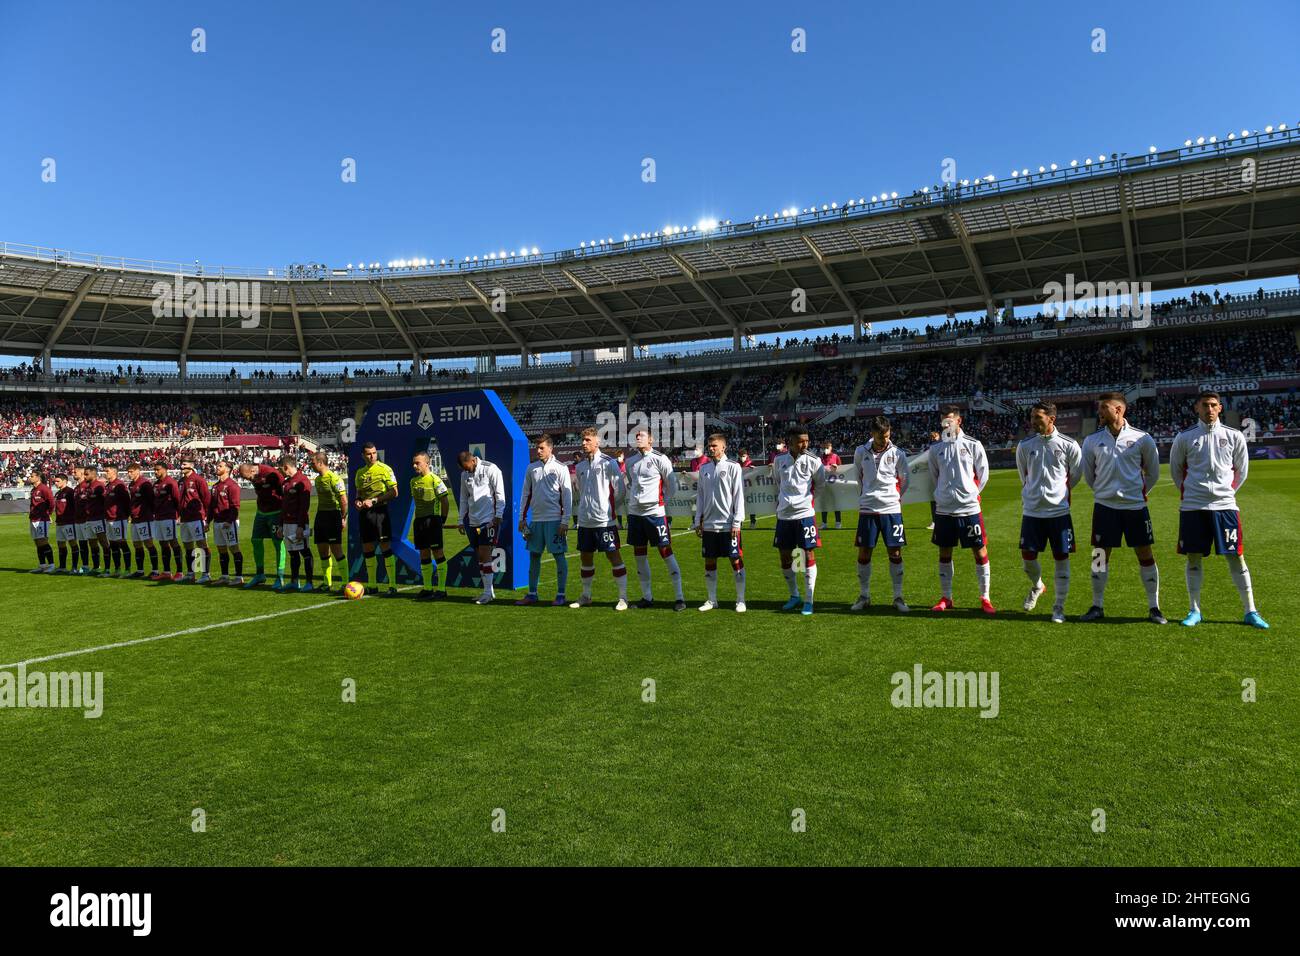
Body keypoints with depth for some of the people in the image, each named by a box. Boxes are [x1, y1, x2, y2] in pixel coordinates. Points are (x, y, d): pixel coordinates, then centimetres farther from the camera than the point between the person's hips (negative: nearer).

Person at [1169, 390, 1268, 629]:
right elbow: (1175, 469, 15)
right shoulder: (1184, 437, 3)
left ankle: (1250, 611, 9)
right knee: (1193, 558, 4)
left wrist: (1227, 491, 11)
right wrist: (1190, 492, 12)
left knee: (1236, 556, 0)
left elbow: (1241, 470, 15)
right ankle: (1194, 611, 13)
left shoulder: (1234, 436, 4)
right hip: (1192, 507, 0)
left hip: (1224, 505, 0)